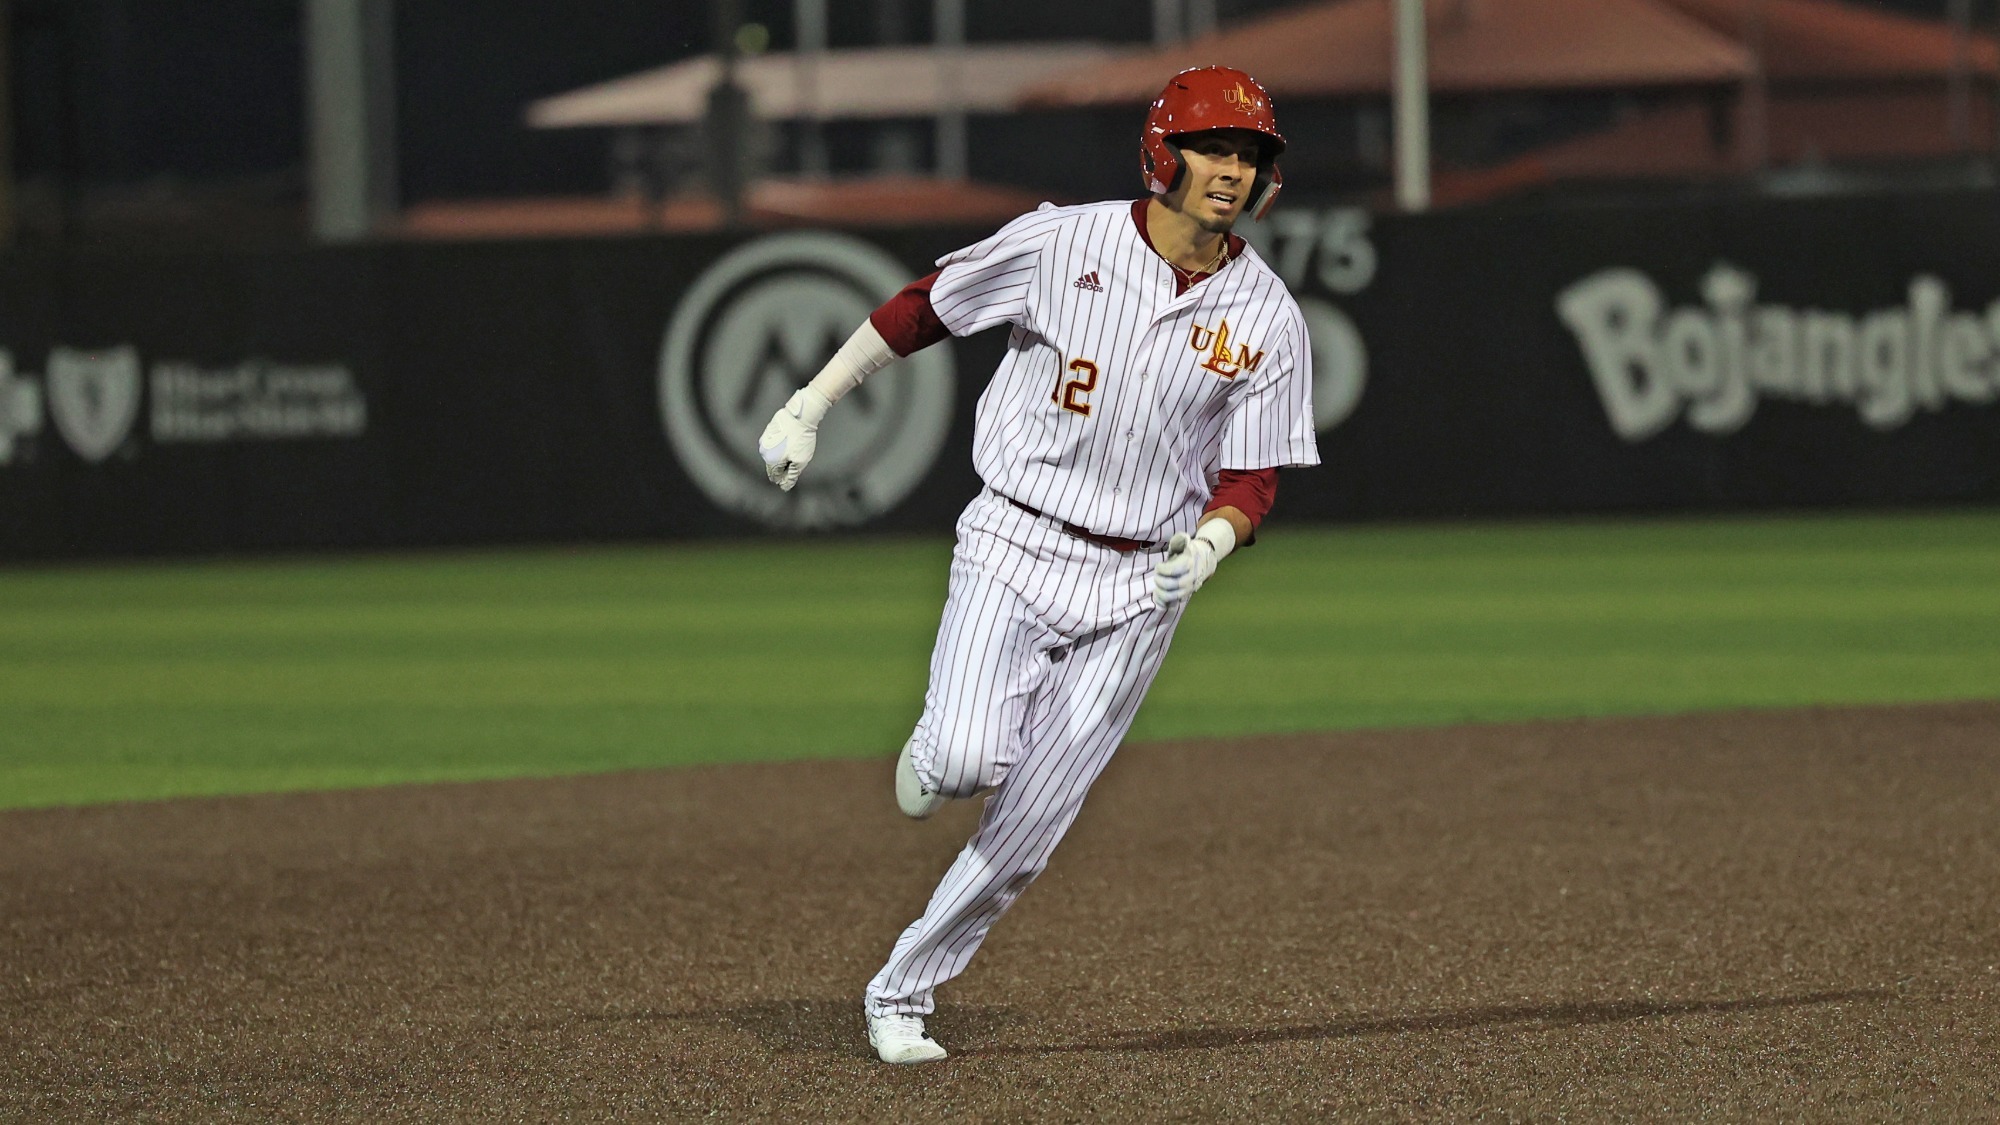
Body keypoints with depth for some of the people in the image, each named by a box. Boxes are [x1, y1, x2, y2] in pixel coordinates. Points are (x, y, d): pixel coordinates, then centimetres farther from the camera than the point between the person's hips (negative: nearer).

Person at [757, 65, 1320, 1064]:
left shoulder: (1268, 323, -3)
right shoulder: (1062, 244, -7)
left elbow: (1250, 481, 1)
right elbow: (924, 306, 4)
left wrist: (1209, 543, -21)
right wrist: (809, 407, 5)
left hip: (1135, 590, 2)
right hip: (1013, 553, -2)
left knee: (1030, 824, -1)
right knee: (968, 760, -23)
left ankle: (901, 994, 17)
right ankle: (935, 753, 15)